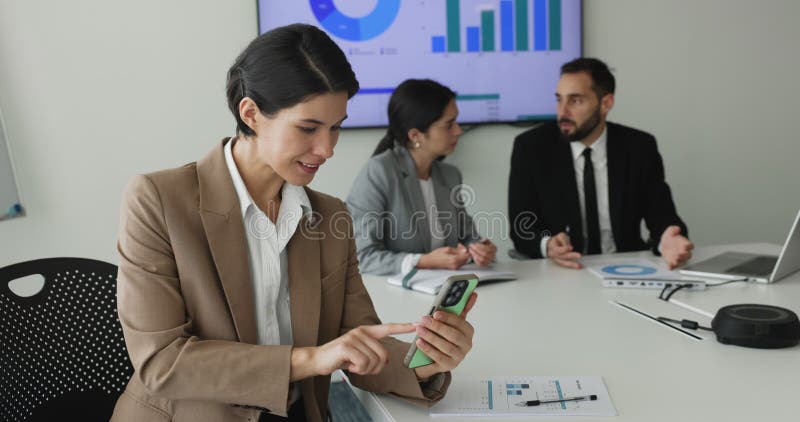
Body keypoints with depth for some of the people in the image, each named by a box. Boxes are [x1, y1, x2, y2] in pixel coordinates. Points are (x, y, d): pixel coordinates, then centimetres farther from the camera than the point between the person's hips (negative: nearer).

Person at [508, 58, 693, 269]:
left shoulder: (639, 147, 0)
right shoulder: (531, 147, -6)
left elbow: (662, 215, -1)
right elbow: (522, 227, -8)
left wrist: (666, 242, -25)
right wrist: (548, 245, -30)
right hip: (560, 270, -2)